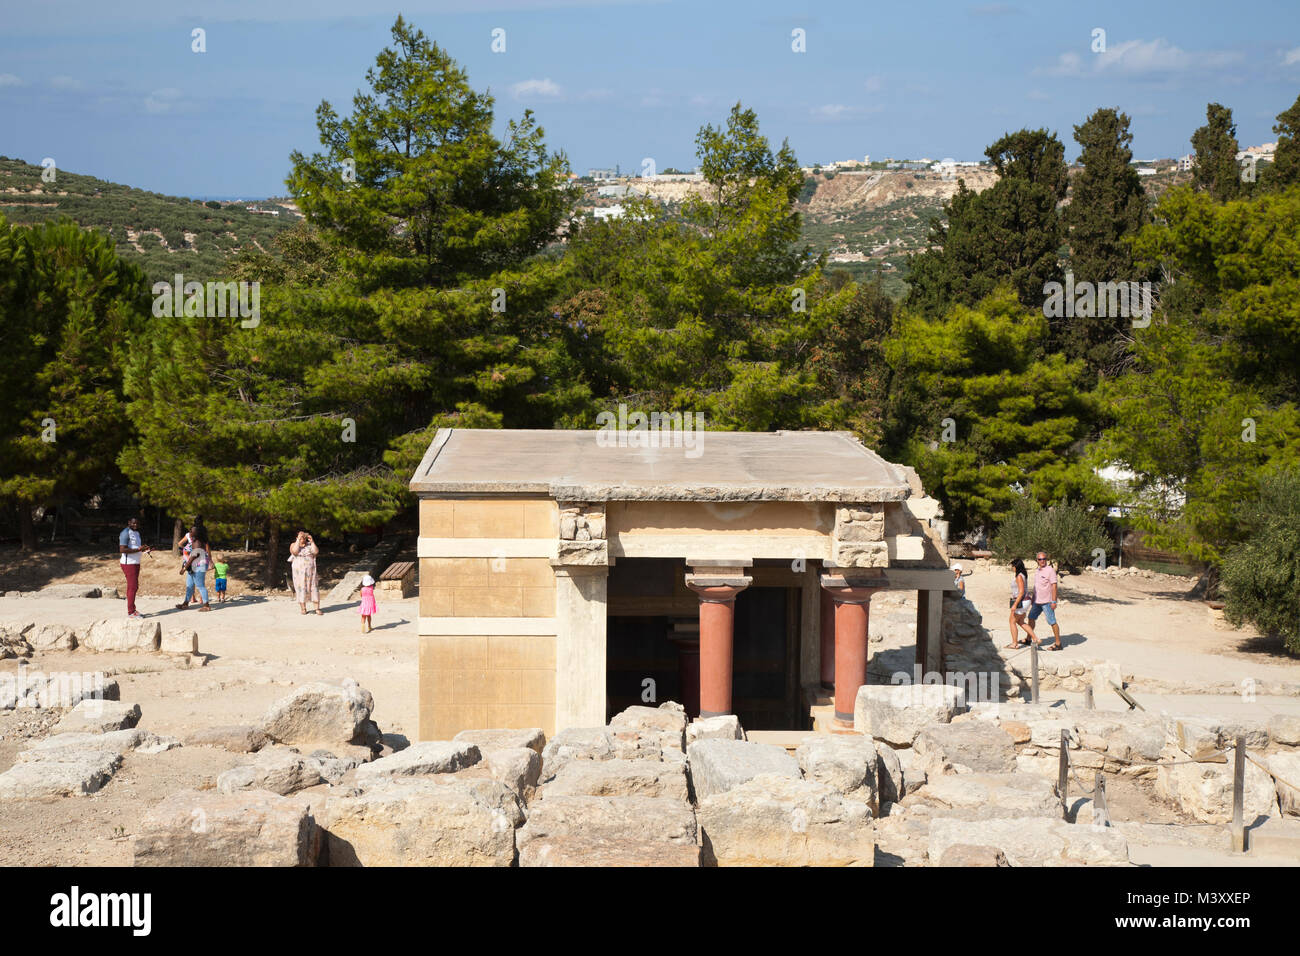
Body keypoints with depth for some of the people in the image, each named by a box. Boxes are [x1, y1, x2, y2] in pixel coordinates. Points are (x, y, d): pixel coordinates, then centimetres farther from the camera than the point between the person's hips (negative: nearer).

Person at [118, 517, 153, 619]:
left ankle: (131, 610, 19)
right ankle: (131, 612, -7)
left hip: (136, 563, 9)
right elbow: (122, 549, -21)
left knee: (134, 587, 12)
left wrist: (145, 551, 6)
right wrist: (138, 549, -25)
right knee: (132, 587, -10)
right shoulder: (125, 533, -13)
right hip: (128, 563, -9)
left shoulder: (137, 533, 16)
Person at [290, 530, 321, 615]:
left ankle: (317, 608, -3)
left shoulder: (310, 544, 9)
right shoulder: (293, 545, 5)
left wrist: (312, 541, -9)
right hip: (299, 571, -1)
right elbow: (294, 551, -16)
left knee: (313, 587, -3)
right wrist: (298, 541, -17)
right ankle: (303, 608, 6)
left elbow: (316, 552, -6)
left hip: (310, 570, 1)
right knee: (301, 588, -1)